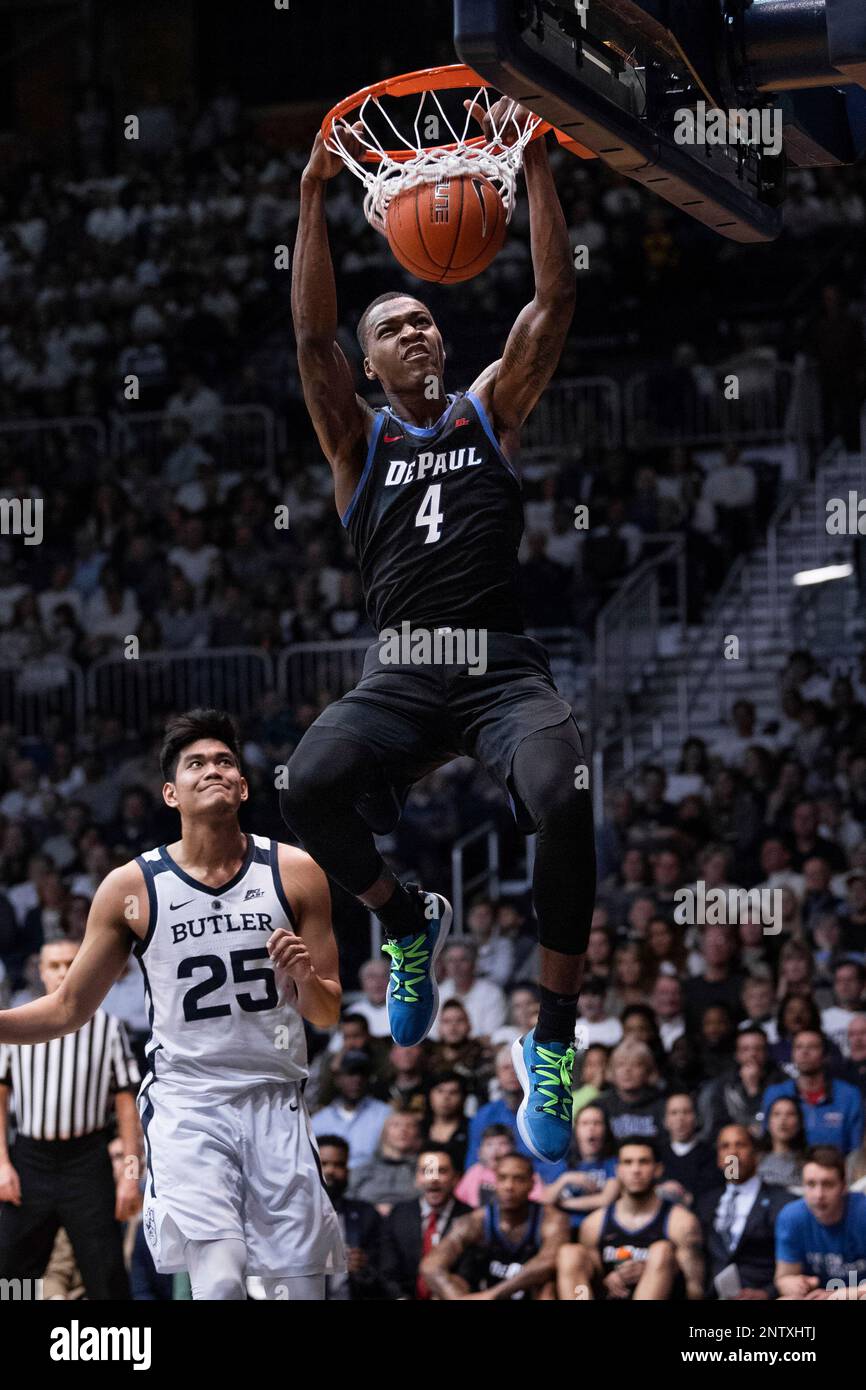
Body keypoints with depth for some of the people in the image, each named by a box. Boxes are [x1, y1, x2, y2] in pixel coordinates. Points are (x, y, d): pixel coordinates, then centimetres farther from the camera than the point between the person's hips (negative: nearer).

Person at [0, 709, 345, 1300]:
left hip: (277, 1101, 2)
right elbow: (69, 1009, 8)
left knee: (300, 1288, 1)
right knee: (220, 1283, -22)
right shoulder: (130, 887, -1)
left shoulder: (296, 873, 2)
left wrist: (304, 978, -14)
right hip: (187, 1103, -2)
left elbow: (327, 1014, 9)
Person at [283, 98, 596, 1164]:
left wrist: (533, 167, 0)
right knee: (309, 786, -31)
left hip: (504, 665, 0)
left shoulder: (492, 410, 17)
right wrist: (314, 198, -8)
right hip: (399, 672, 0)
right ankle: (406, 921, 3)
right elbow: (312, 337, 0)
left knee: (563, 800, -33)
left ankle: (553, 1044, -18)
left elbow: (554, 302, 8)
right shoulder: (358, 438, 15)